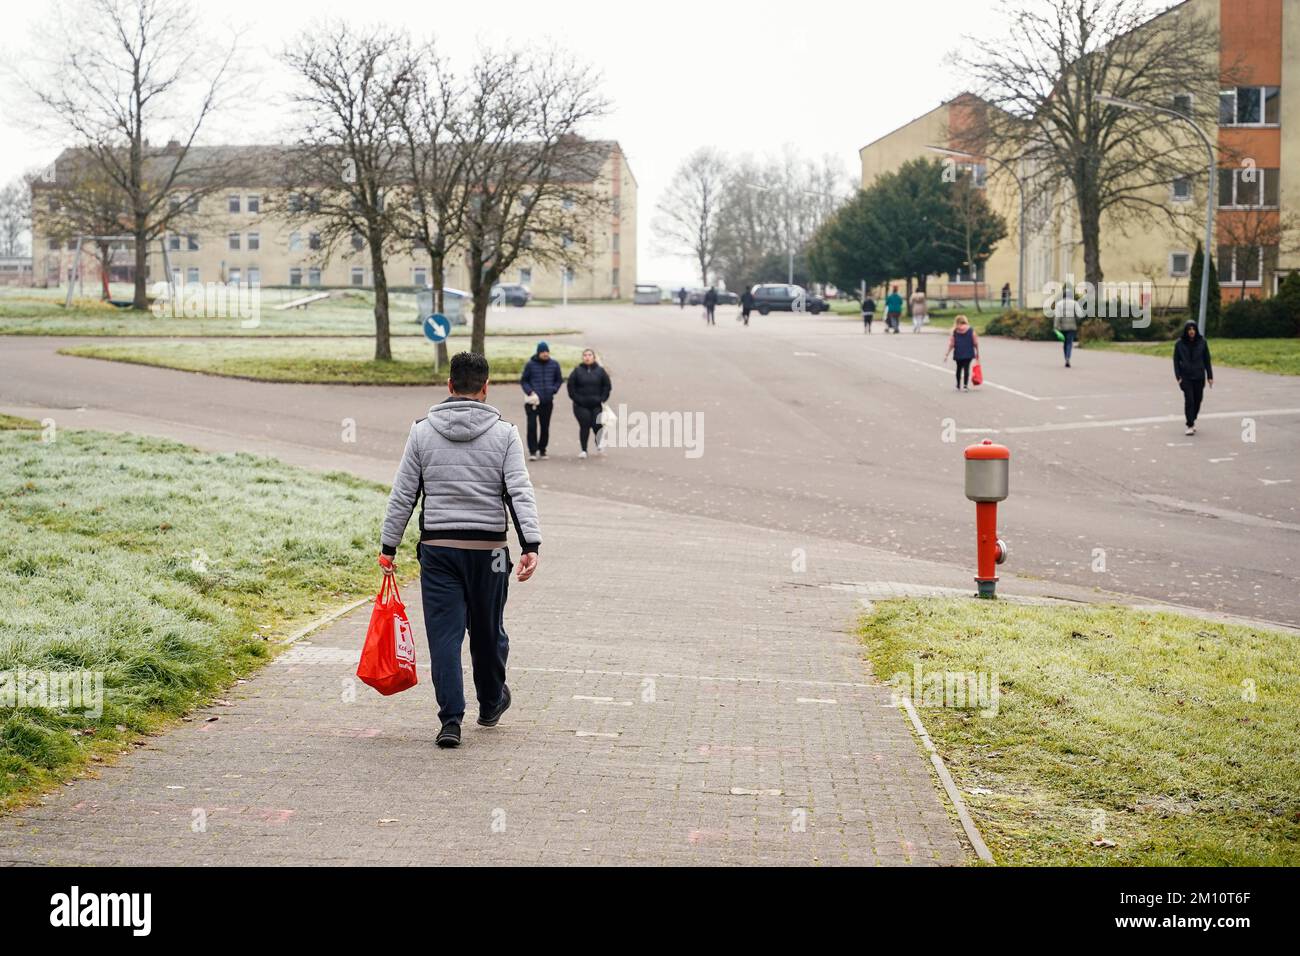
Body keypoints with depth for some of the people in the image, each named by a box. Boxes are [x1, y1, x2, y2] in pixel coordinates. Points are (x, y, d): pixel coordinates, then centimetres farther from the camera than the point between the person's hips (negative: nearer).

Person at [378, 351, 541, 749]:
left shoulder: (423, 431, 2)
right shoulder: (504, 433, -1)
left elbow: (402, 495, 3)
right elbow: (520, 492, -11)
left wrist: (388, 546, 8)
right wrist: (531, 546, -15)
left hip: (437, 548, 0)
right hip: (488, 549, 0)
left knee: (444, 634, 2)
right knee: (487, 630, 16)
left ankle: (451, 720, -4)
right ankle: (491, 704, 35)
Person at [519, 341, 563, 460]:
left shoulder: (554, 364, 4)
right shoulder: (530, 364, -2)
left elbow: (559, 380, 15)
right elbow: (523, 381, 4)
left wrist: (553, 390, -2)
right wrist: (530, 392, -12)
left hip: (547, 401, 3)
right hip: (533, 401, -3)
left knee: (545, 427, 8)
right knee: (532, 426, -10)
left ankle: (542, 450, 21)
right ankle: (532, 451, -4)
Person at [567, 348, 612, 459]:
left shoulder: (600, 371, 5)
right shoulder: (577, 371, 2)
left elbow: (607, 386, 8)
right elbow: (571, 386, 3)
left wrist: (602, 399, -2)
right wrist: (577, 399, -5)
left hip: (597, 405, 1)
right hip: (581, 406, -1)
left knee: (597, 425, -5)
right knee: (584, 427, -5)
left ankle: (599, 445, 22)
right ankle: (584, 450, 2)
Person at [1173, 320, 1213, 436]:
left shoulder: (1202, 342, -1)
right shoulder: (1179, 343, -3)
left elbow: (1207, 360, 4)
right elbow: (1176, 361, 1)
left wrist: (1210, 376, 3)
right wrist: (1178, 377, -6)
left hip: (1199, 376, 2)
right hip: (1186, 377, -2)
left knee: (1198, 399, 8)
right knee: (1189, 400, -11)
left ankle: (1193, 420, 31)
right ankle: (1190, 426, -7)